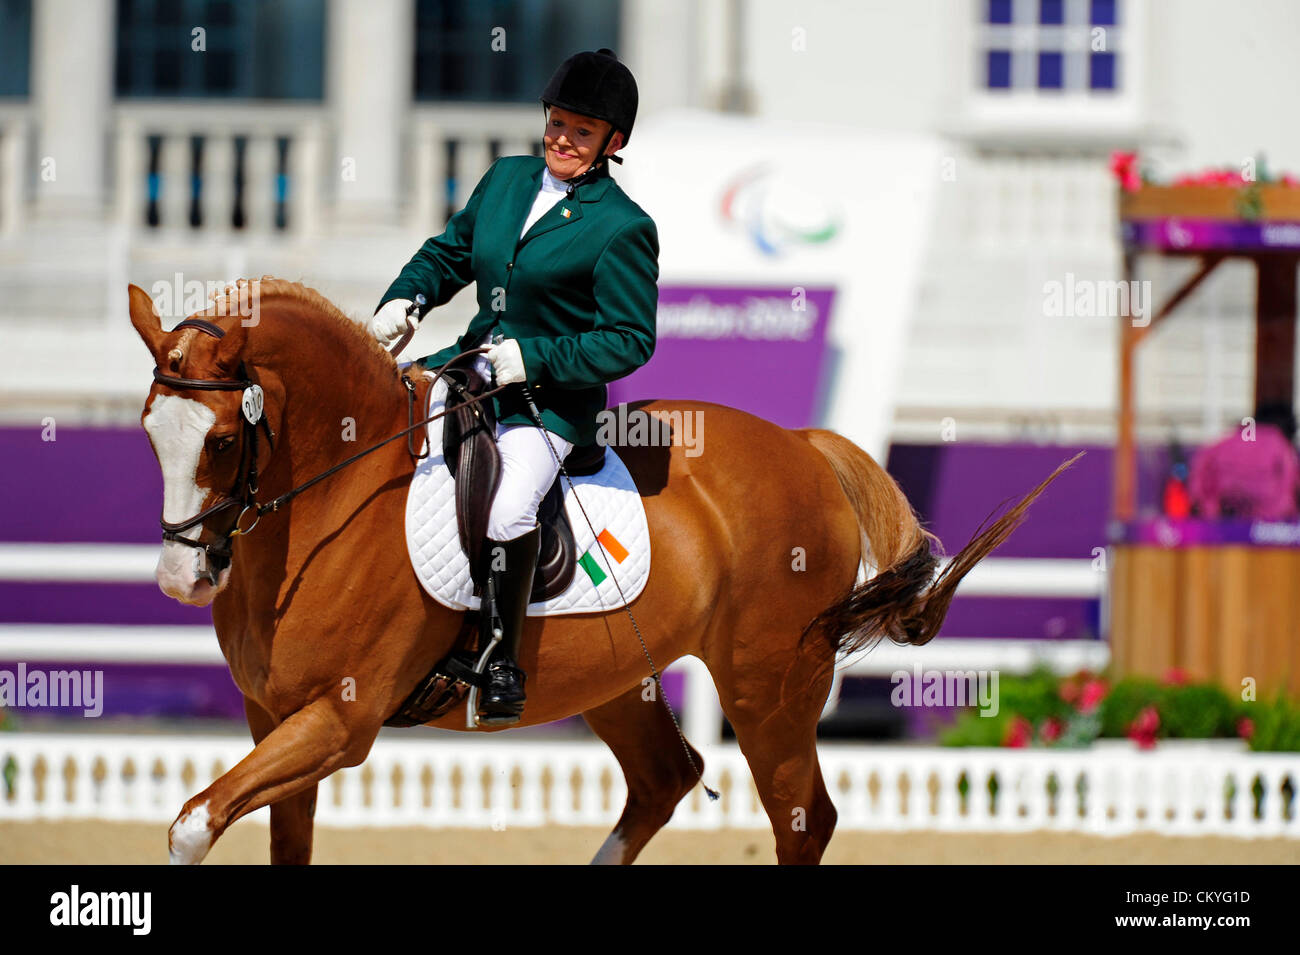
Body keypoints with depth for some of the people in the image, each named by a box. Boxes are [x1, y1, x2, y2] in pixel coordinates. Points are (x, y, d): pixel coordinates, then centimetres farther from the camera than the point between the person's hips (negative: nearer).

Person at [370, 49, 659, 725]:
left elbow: (631, 340, -13)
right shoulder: (507, 179, 7)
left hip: (554, 397, -7)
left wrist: (534, 360, -20)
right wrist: (404, 300, 0)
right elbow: (449, 253, 19)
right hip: (476, 362, 7)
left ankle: (504, 663, -13)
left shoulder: (624, 229, -12)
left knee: (508, 515, -29)